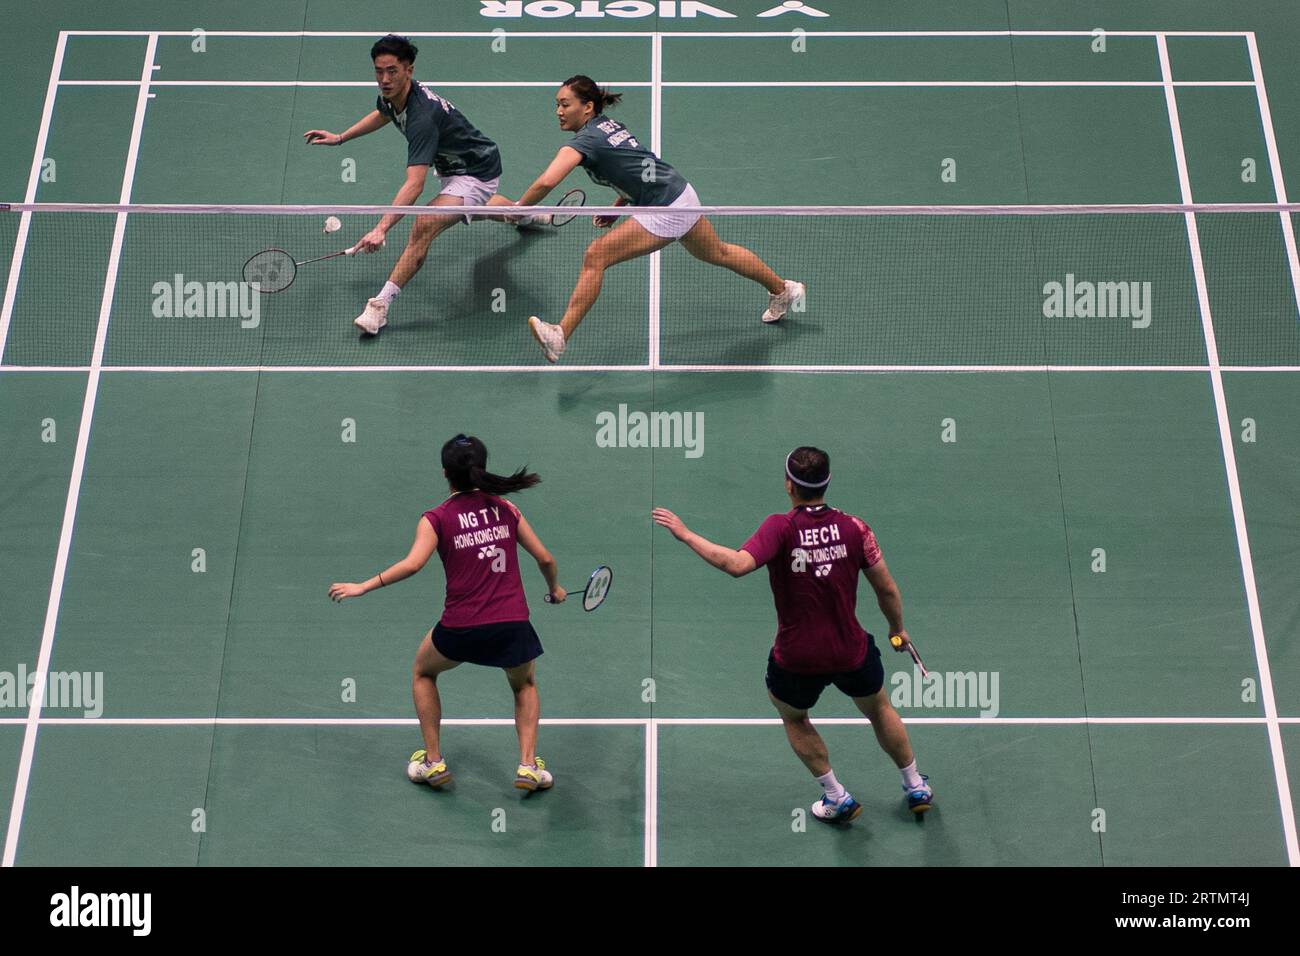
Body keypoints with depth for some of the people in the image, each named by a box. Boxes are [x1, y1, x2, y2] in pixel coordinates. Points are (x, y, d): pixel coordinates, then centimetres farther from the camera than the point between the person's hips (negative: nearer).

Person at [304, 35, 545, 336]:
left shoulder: (422, 116, -39)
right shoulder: (391, 95, -12)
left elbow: (414, 184, -47)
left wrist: (382, 228, -56)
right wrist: (339, 138, 15)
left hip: (477, 172, -10)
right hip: (454, 165, 10)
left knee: (424, 226, -32)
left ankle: (380, 305, -28)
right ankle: (527, 213, 71)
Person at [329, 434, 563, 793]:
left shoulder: (437, 518, 0)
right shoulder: (506, 509, 8)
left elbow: (412, 564, -16)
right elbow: (545, 558, 11)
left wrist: (362, 587, -7)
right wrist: (554, 589, 31)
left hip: (461, 626, -2)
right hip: (512, 622, 2)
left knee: (422, 672, 30)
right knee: (526, 686, 32)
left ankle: (433, 761, 29)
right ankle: (528, 765, 16)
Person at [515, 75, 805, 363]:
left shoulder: (586, 139, -17)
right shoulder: (610, 125, 10)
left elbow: (546, 182, -30)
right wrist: (616, 208, 14)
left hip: (664, 211, -10)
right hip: (683, 195, 10)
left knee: (595, 257, -14)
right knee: (720, 253, 31)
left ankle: (559, 338, -16)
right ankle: (783, 290, 52)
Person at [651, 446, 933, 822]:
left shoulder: (780, 528, -20)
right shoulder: (854, 527, -9)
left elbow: (737, 564, -36)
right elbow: (887, 589, -1)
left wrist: (686, 534, -28)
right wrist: (898, 628, 17)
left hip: (797, 660, -2)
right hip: (852, 651, 2)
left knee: (793, 718, 30)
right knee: (879, 709, 31)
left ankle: (837, 798, 31)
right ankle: (915, 787, 45)